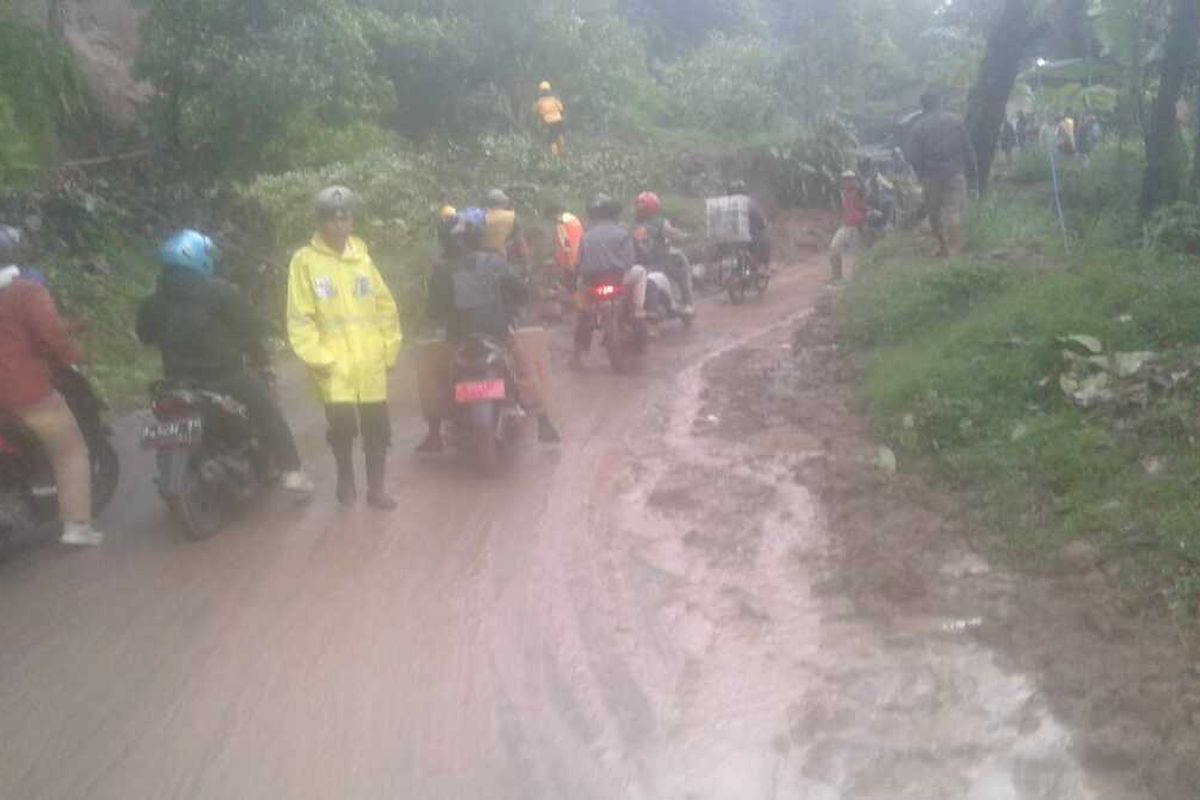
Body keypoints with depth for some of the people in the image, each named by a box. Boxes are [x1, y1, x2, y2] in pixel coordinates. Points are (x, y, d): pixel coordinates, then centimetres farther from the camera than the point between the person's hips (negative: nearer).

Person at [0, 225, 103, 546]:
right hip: (27, 390, -7)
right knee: (71, 452, 5)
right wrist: (71, 357, -5)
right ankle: (77, 525, 0)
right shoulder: (27, 290, -10)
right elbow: (50, 332, -21)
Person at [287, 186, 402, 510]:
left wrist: (388, 349, 7)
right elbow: (299, 318, -4)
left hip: (370, 362, 3)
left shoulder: (362, 256, 11)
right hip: (334, 363, -3)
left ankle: (376, 488, 18)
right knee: (342, 423, -9)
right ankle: (345, 477, 16)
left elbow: (386, 306, 13)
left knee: (376, 426, 5)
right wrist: (319, 357, -11)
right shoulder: (305, 260, -1)